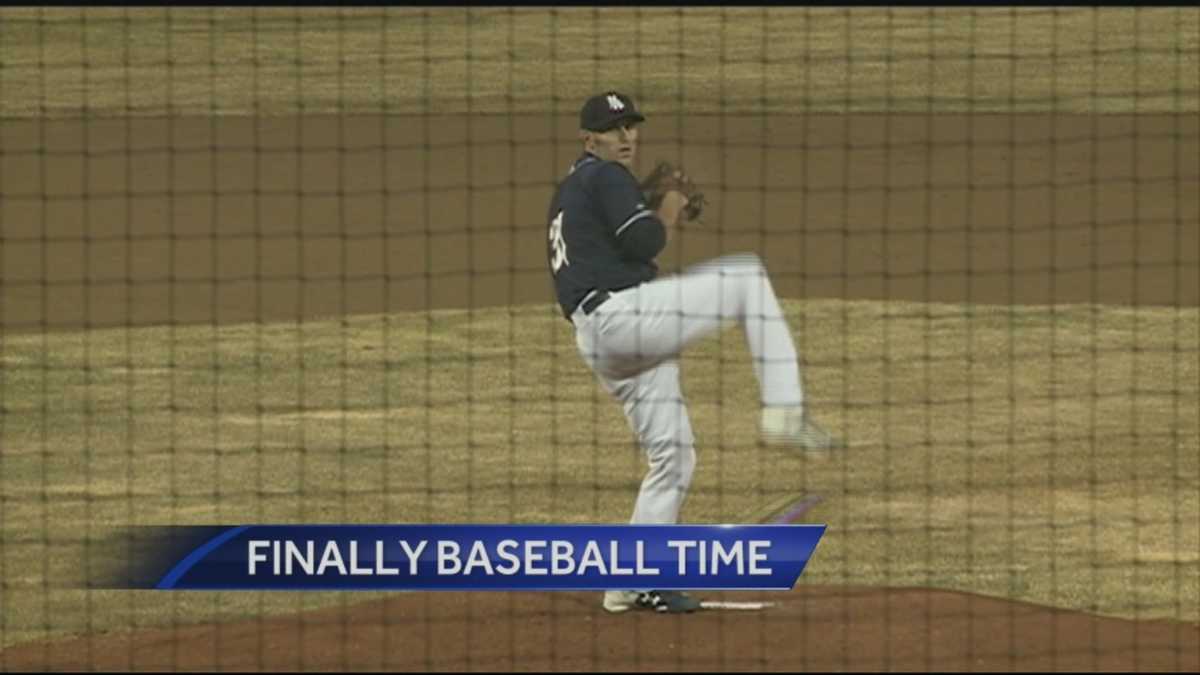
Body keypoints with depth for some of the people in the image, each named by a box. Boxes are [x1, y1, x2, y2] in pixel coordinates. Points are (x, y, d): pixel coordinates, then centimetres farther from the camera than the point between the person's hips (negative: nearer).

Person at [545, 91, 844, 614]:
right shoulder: (605, 177, -3)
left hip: (597, 343, 10)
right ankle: (783, 413, -17)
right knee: (747, 278, -10)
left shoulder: (567, 192, 27)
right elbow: (642, 241, -15)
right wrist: (669, 211, 5)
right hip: (619, 313, -10)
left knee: (672, 455, 12)